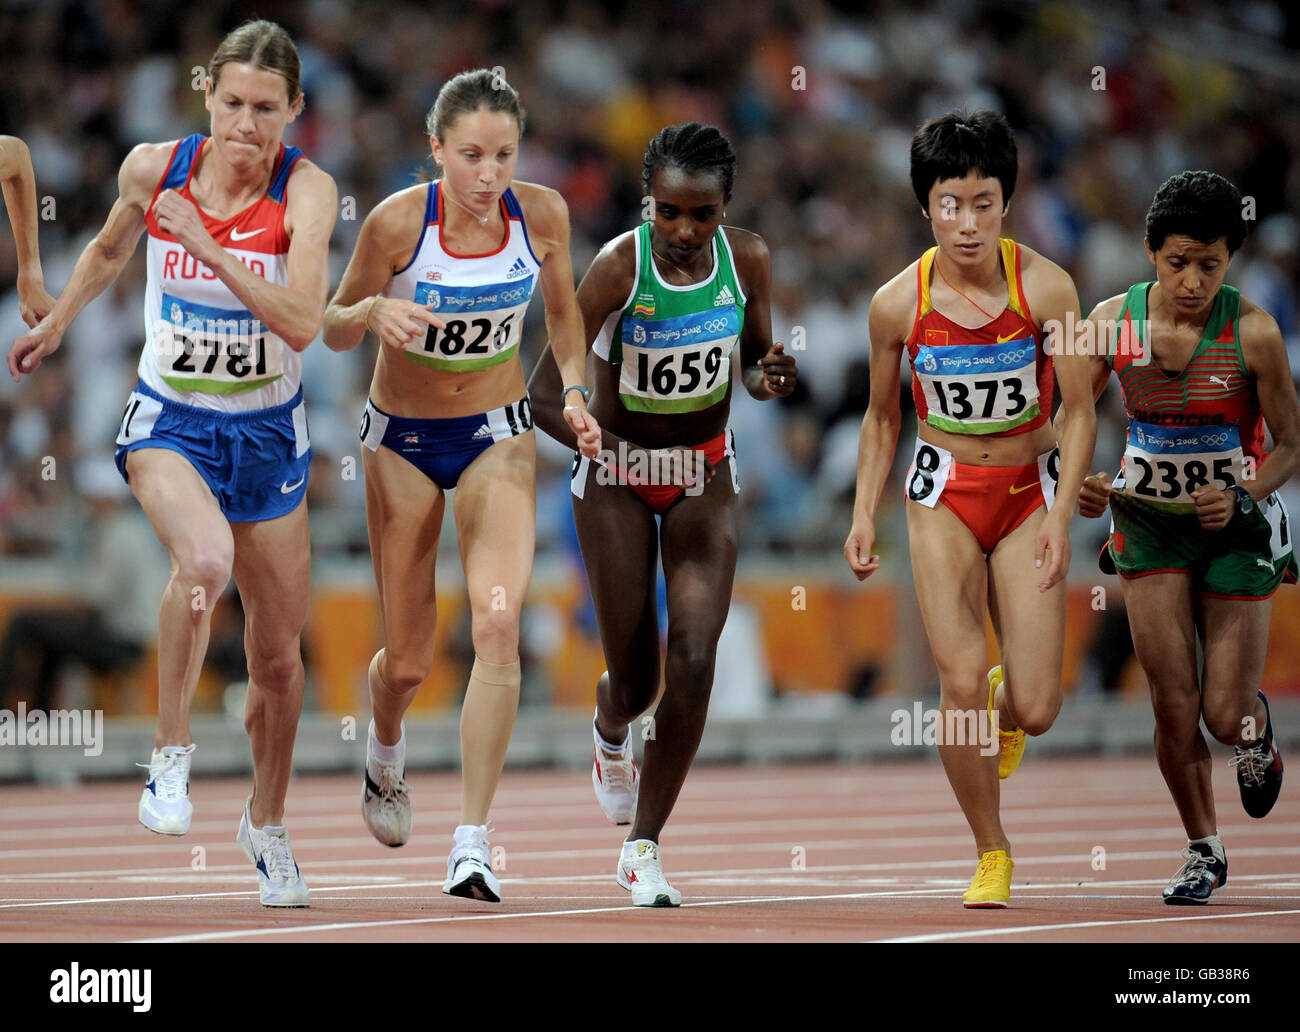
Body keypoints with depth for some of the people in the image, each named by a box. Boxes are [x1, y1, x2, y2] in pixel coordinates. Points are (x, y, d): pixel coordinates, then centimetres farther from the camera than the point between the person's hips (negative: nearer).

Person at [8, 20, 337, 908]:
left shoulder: (307, 191, -14)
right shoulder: (154, 169, -9)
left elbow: (302, 323, -27)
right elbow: (110, 250, 15)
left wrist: (209, 247, -32)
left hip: (267, 432, 1)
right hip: (168, 420, -1)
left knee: (280, 655, 10)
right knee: (205, 555, -35)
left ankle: (267, 824, 35)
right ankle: (172, 757, -19)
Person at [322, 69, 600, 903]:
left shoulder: (542, 213, -12)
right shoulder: (398, 222, -19)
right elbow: (335, 327, -6)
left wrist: (575, 391, -8)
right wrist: (376, 313, -28)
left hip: (499, 438, 1)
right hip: (403, 441, -1)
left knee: (498, 624, -21)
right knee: (409, 660, 7)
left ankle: (473, 843, -19)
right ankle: (387, 748, 46)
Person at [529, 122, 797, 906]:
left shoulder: (747, 259, -13)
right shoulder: (620, 268, -24)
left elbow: (755, 368, 3)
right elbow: (545, 394, -24)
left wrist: (772, 377, -22)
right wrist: (617, 452, -41)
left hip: (706, 471, 2)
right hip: (618, 474, -2)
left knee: (695, 661, -12)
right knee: (635, 678, 2)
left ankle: (643, 848, -1)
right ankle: (612, 732, 43)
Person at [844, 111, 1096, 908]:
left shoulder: (1045, 288, -14)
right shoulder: (899, 303, -9)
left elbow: (1080, 411, -6)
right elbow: (882, 416, 7)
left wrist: (1061, 515, -14)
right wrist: (864, 514, 0)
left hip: (1030, 490, 0)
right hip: (943, 491, 0)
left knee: (1035, 709, -8)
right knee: (961, 681, -14)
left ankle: (1004, 706, 32)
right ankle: (991, 854, 5)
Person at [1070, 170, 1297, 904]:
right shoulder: (1112, 321, -9)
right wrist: (1081, 484, -16)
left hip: (1237, 523, -2)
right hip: (1149, 516, 2)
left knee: (1226, 717, -3)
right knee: (1174, 705, -6)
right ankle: (1204, 853, 15)